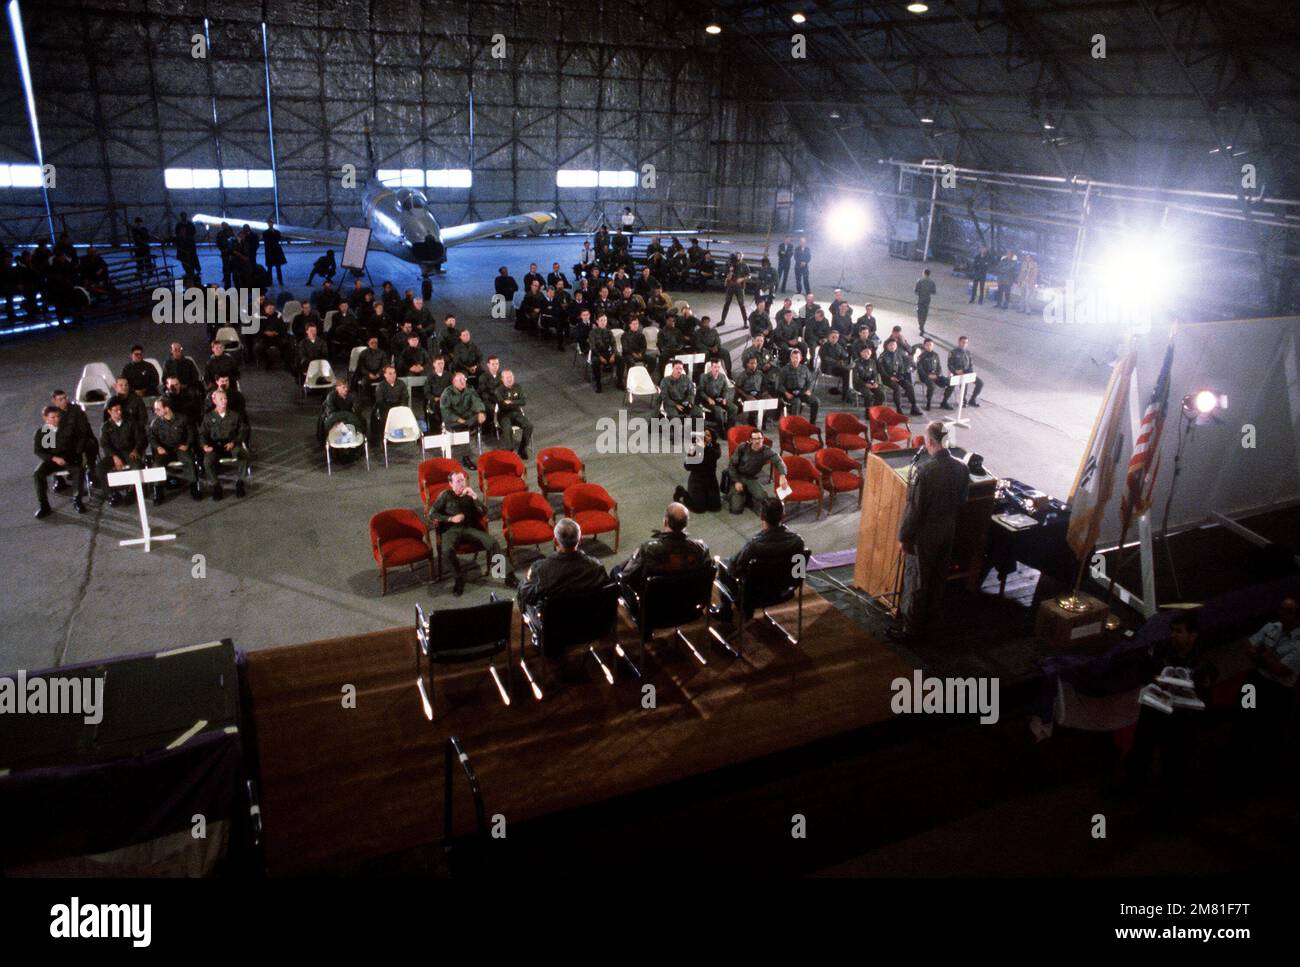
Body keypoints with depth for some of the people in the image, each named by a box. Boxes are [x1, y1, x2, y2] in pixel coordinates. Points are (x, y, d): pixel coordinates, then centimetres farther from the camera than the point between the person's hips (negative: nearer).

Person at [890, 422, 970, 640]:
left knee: (917, 579, 7)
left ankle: (913, 627, 18)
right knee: (939, 576, 21)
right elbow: (962, 500, 7)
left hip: (924, 533, -6)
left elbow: (913, 508, -21)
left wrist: (904, 537, -11)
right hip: (948, 530, 6)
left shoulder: (924, 470, -26)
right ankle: (930, 616, 38)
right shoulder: (962, 468, -7)